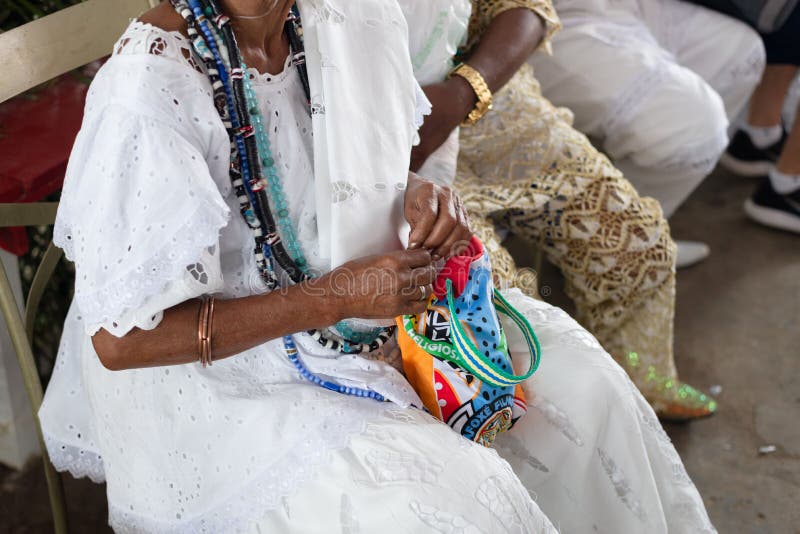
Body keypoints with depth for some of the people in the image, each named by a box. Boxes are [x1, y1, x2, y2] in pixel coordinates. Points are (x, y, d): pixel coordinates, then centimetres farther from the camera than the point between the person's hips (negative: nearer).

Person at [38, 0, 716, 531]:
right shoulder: (148, 91, -28)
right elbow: (119, 339, -24)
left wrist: (421, 196, -13)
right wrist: (335, 297, -26)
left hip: (360, 289, 7)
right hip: (218, 366, -6)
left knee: (575, 370, -1)